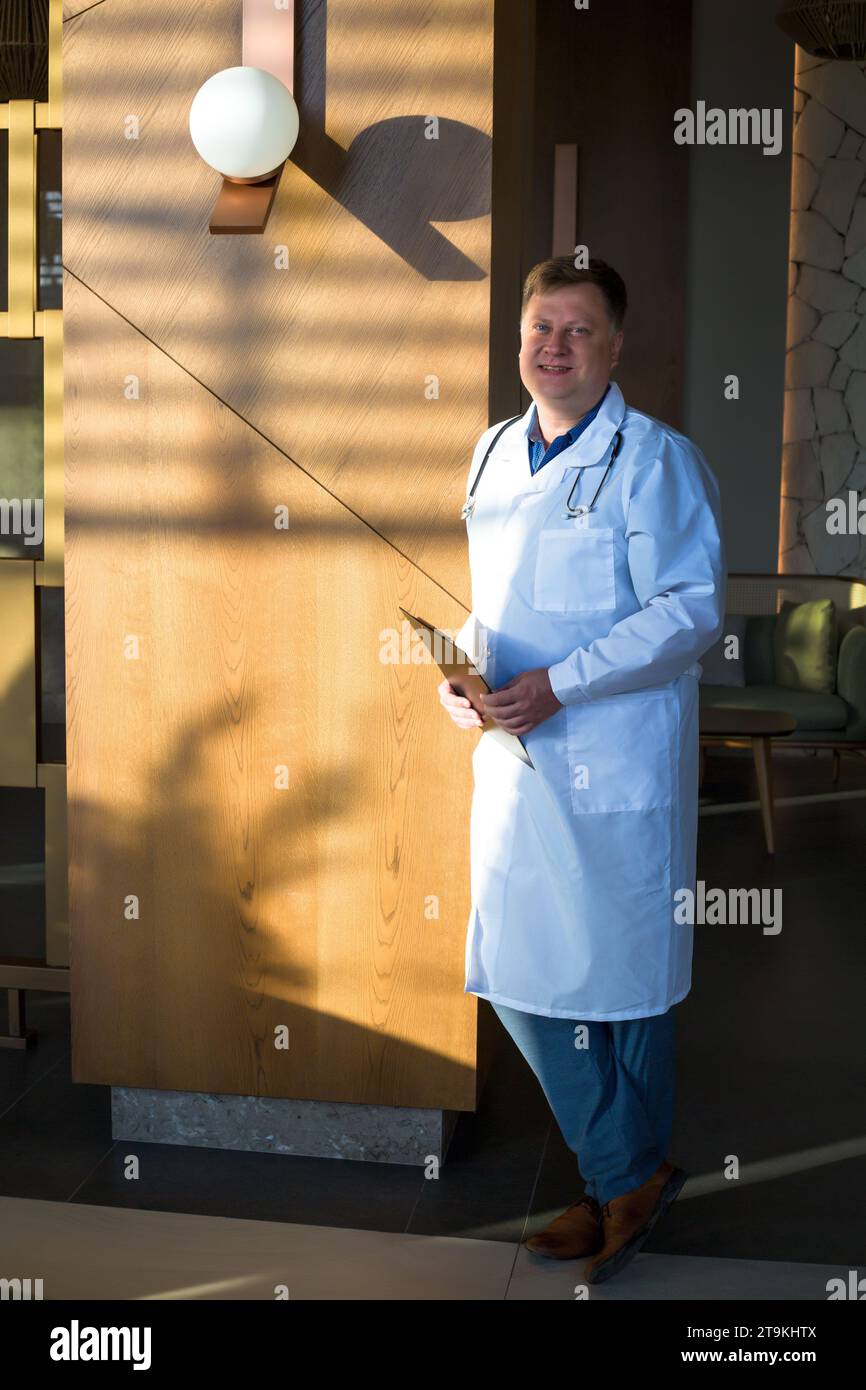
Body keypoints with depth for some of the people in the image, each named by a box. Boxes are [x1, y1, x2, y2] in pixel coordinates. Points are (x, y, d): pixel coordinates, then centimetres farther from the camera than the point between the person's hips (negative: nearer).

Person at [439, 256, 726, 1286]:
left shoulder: (656, 460, -8)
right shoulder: (495, 451, 13)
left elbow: (692, 612, -15)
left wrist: (557, 683, -21)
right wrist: (464, 673, 2)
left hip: (617, 762, -7)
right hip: (515, 755, 7)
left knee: (624, 974, 6)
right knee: (518, 975, 7)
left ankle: (630, 1179, 27)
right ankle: (629, 1179, 21)